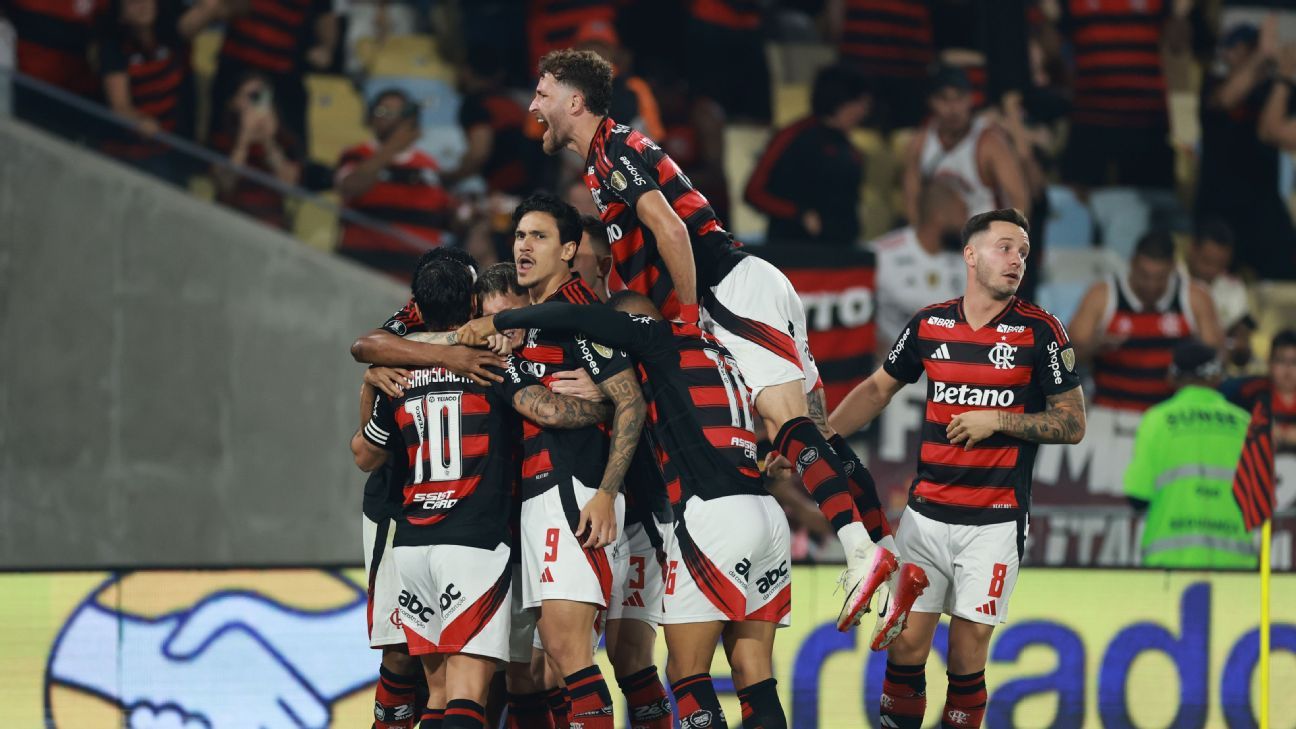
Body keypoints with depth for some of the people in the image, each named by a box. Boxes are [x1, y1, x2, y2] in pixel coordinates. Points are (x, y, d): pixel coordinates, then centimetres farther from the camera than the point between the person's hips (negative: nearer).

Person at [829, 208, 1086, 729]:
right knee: (907, 643, 0)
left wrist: (999, 420, -13)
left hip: (994, 523, -2)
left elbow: (1072, 424, -1)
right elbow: (878, 389, 19)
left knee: (967, 653, -2)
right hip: (925, 513, 2)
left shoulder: (1038, 331, -3)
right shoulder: (929, 325, 6)